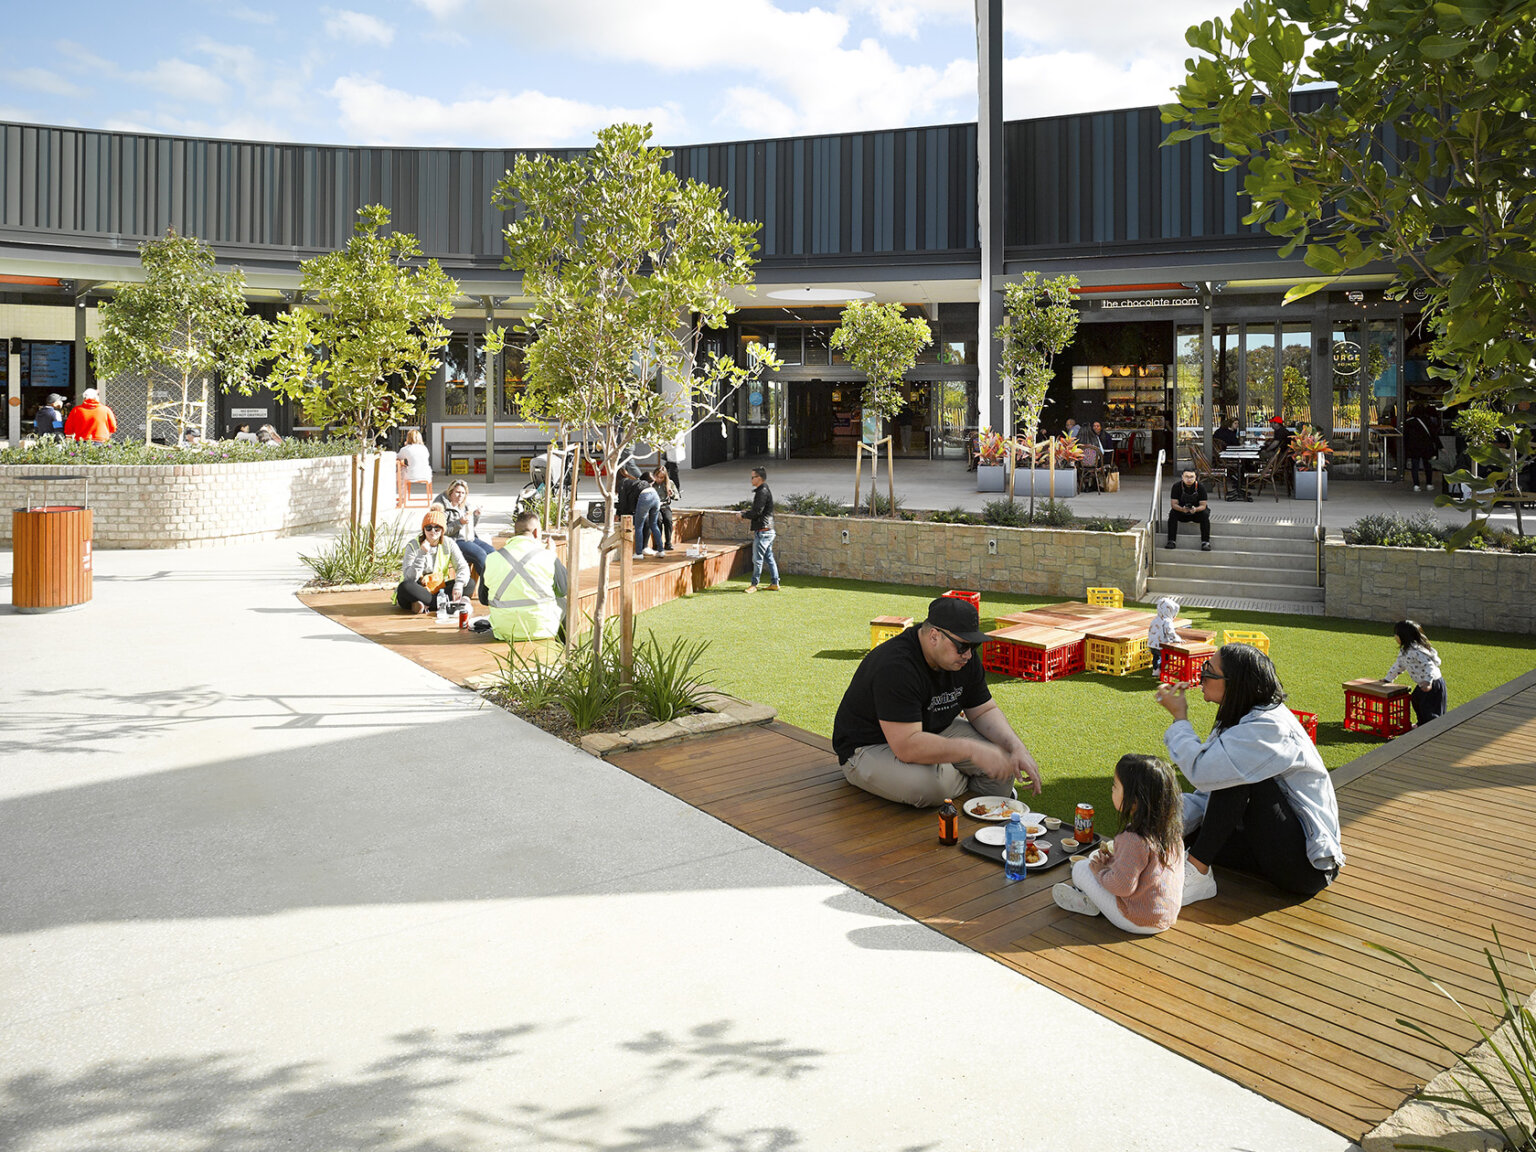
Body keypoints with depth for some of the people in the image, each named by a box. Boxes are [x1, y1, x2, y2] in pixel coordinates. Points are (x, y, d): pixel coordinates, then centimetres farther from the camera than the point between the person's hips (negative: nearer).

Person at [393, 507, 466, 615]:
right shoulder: (414, 546, -9)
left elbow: (463, 567, -8)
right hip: (419, 589, -3)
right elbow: (409, 577, -18)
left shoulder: (449, 544, 0)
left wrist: (458, 586, -28)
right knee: (405, 587, -36)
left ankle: (425, 604, -26)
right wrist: (422, 553, -28)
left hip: (440, 588, 3)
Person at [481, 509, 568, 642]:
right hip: (541, 630, -2)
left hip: (503, 632, 2)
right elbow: (563, 590, 6)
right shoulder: (548, 557, -11)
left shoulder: (491, 559, -5)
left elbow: (483, 599, 6)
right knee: (562, 603, 27)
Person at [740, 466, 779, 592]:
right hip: (769, 530, 10)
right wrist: (747, 513, 8)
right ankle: (774, 583, 16)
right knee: (769, 558, 13)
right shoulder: (767, 490, 15)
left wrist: (744, 515, -6)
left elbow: (756, 512, -21)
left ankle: (754, 584, 6)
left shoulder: (762, 492, -16)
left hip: (762, 531, -10)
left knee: (757, 559, -1)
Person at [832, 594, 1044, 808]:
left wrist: (1017, 747, -14)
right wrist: (972, 750, -42)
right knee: (928, 783, -35)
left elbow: (984, 710, 4)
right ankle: (967, 782, -1)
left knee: (1002, 760, -10)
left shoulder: (964, 657, -6)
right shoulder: (896, 667, -34)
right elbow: (907, 746, -40)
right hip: (871, 747, -7)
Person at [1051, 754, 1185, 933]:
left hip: (1136, 922, -8)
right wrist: (1113, 861, 7)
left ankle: (1089, 903, 19)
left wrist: (1100, 870, -8)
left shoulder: (1134, 840, -30)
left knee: (1081, 868, -1)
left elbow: (1123, 885, -27)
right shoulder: (1172, 829, -2)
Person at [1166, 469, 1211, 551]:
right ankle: (1171, 541, -29)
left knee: (1205, 515, -31)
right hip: (1181, 511, 1)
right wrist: (1182, 509, -38)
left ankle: (1205, 542, -29)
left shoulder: (1200, 486, -15)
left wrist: (1195, 509, -39)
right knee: (1172, 513, -29)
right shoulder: (1177, 486, -14)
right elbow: (1173, 504, -16)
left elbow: (1203, 505, -15)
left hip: (1197, 511, 0)